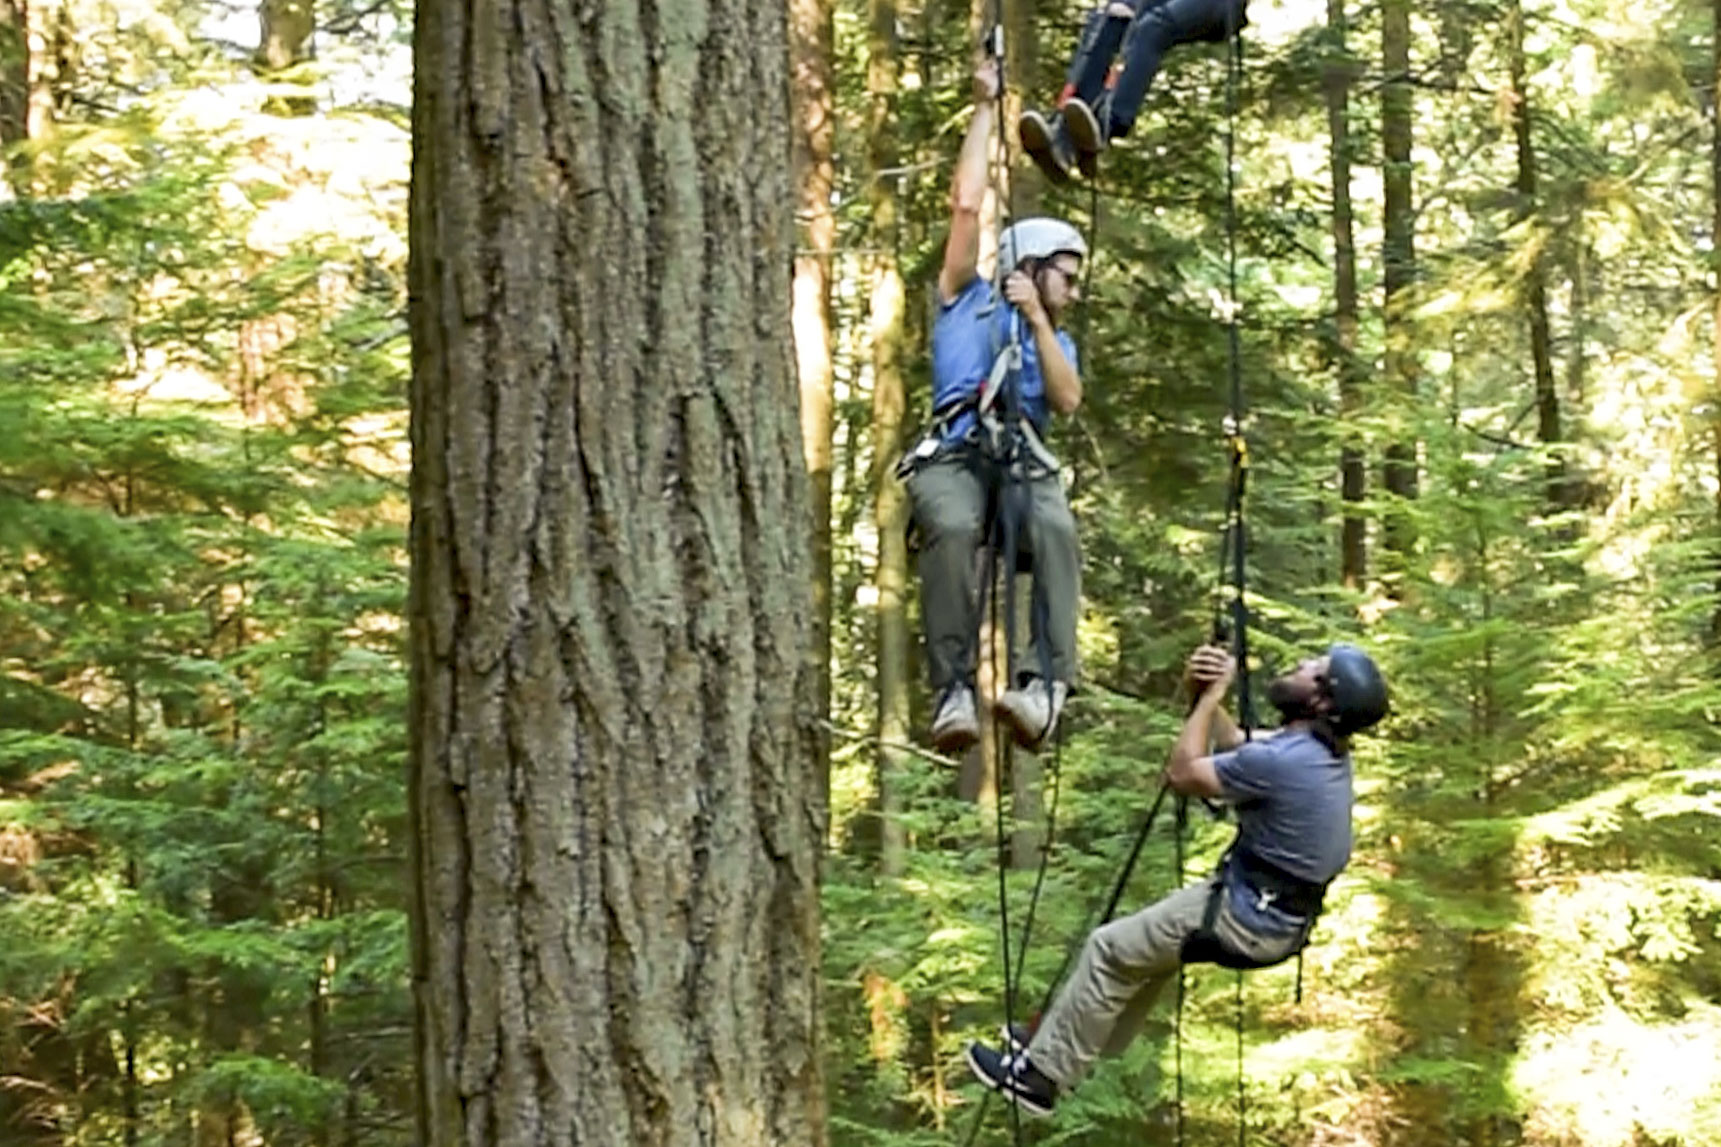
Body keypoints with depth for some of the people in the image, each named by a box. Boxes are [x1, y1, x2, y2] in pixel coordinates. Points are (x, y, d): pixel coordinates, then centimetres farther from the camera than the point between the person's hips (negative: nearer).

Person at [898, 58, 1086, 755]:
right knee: (953, 530, -37)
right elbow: (967, 204, 18)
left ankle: (1047, 686, -44)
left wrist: (1037, 321, 7)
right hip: (953, 456, -3)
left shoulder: (1057, 342, 33)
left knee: (1055, 532, -33)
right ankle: (952, 691, -42)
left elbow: (1067, 401, 12)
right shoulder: (969, 304, 25)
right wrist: (985, 109, 21)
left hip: (1025, 464, 3)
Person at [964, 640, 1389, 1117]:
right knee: (1150, 939, 28)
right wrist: (1208, 696, -2)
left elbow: (1182, 774, -15)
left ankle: (1039, 1074, 9)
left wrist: (1211, 696, -9)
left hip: (1249, 921, -9)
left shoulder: (1282, 761, -27)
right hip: (1279, 916, 9)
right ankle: (1066, 1044, 36)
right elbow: (1236, 747, 15)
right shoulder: (1325, 750, 2)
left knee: (1110, 949, 2)